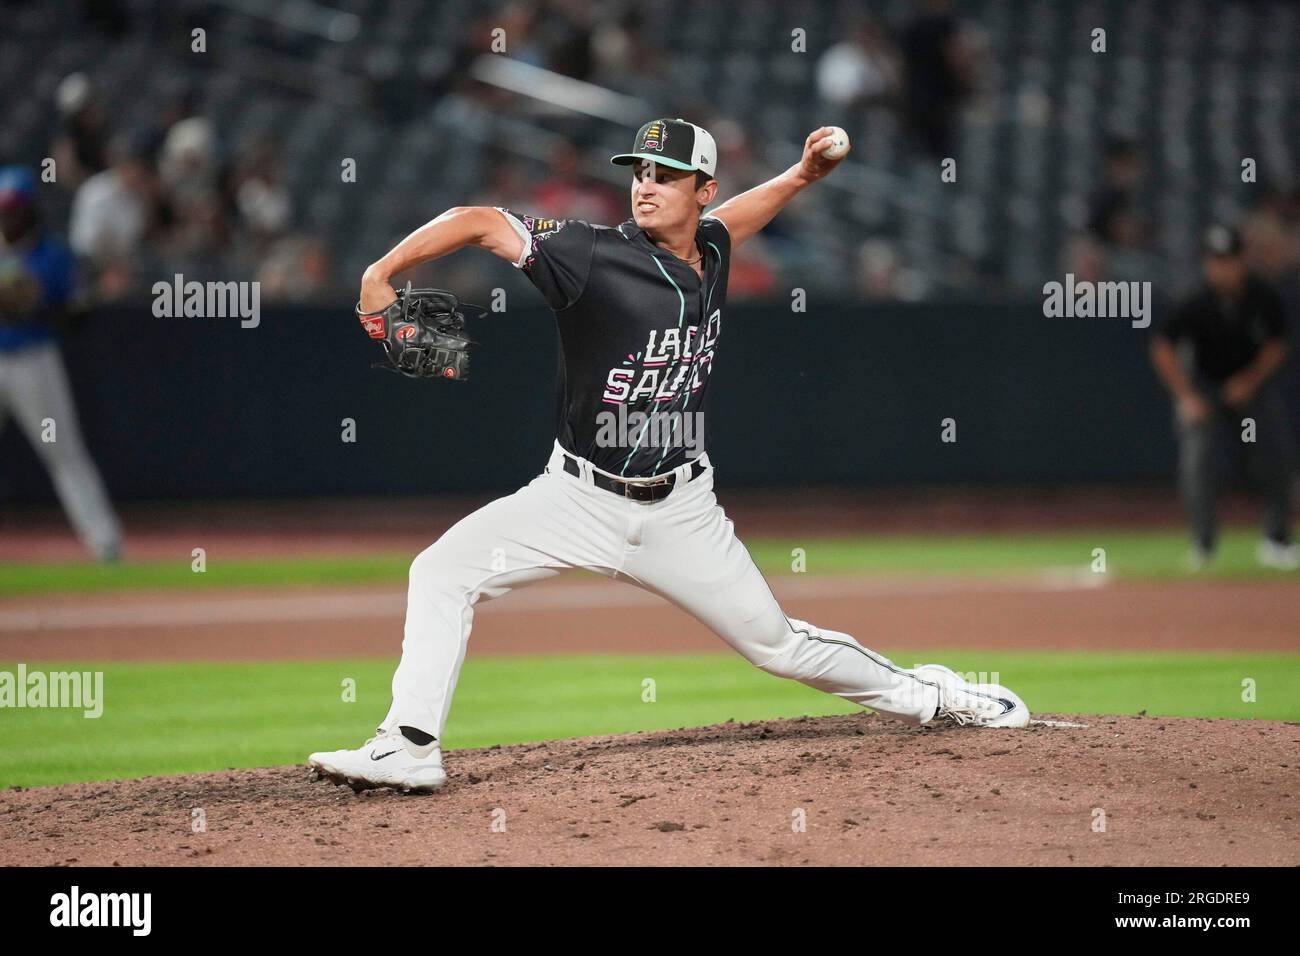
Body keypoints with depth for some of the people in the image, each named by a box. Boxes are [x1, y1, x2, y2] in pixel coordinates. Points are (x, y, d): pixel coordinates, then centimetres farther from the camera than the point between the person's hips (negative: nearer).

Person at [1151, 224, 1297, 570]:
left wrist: (1251, 380, -13)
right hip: (1204, 386, -2)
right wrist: (1186, 397, -16)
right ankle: (1203, 544, -5)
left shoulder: (1264, 298, -13)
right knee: (1198, 460, -19)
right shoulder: (1197, 305, -21)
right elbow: (1162, 348, -13)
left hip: (1255, 384, 3)